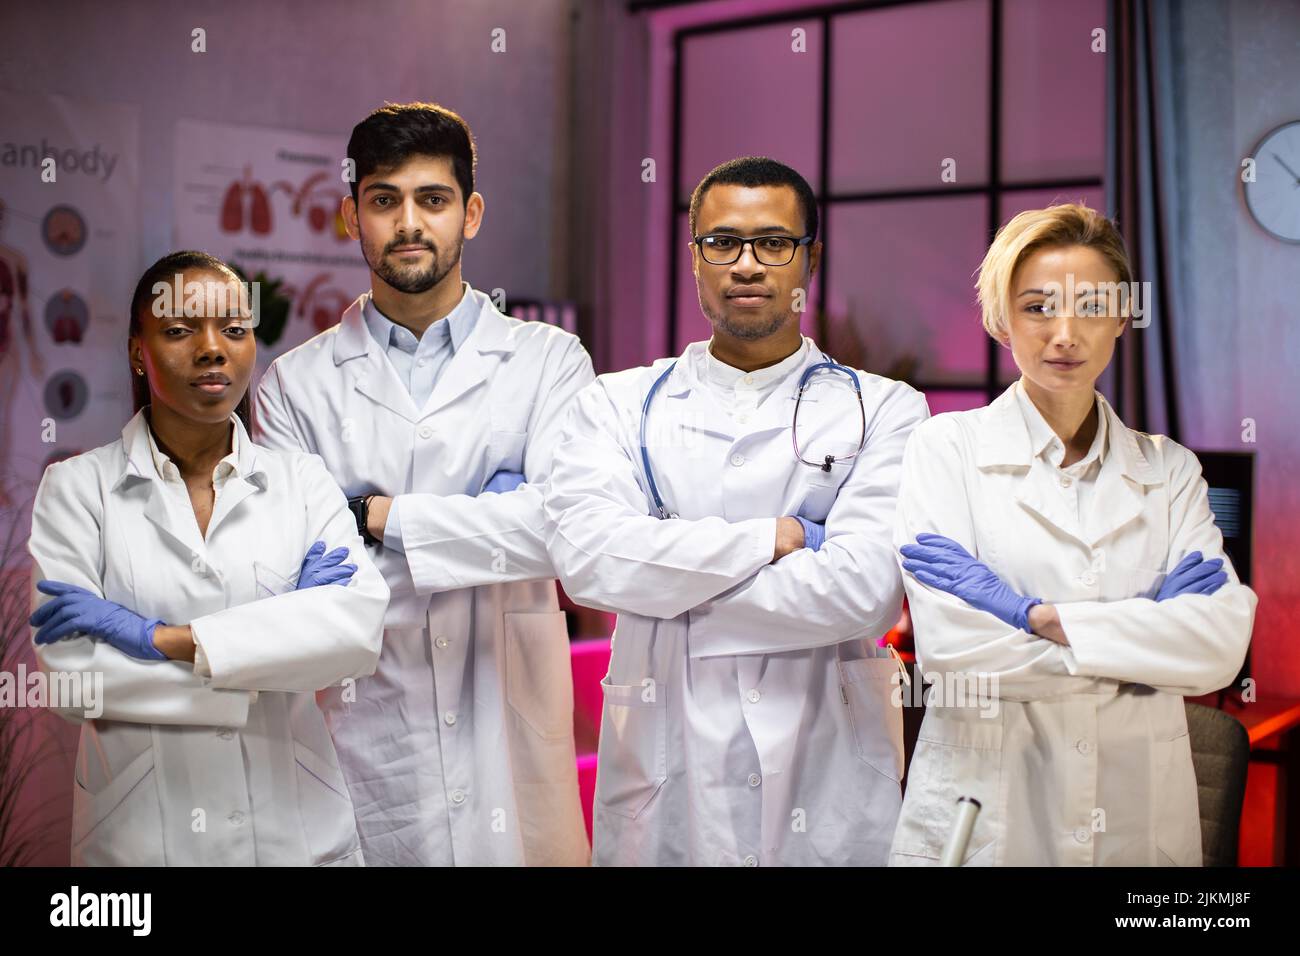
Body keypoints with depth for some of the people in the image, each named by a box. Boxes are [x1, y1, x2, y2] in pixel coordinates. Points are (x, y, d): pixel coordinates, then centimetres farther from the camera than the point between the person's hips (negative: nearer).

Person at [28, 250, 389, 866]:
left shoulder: (302, 481, 0)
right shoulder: (78, 487, -3)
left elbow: (362, 626, -16)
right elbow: (67, 672, -14)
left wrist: (161, 637, -20)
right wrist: (281, 633, -15)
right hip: (139, 833, -1)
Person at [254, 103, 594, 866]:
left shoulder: (549, 360, 3)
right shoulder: (298, 384, 5)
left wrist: (382, 516, -12)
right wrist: (481, 515, -9)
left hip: (507, 734, 0)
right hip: (362, 738, 0)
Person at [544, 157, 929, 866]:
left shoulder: (884, 410, 1)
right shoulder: (618, 405, 6)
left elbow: (863, 589, -14)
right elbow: (586, 556, -12)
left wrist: (665, 580, -9)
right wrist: (779, 536, -11)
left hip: (828, 779, -1)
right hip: (664, 774, 1)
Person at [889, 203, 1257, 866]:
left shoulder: (1169, 470, 6)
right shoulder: (947, 447, -4)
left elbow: (1223, 643, -8)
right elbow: (948, 647, -16)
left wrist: (1042, 616, -18)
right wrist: (1148, 631, -11)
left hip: (1139, 816, 3)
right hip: (981, 815, -3)